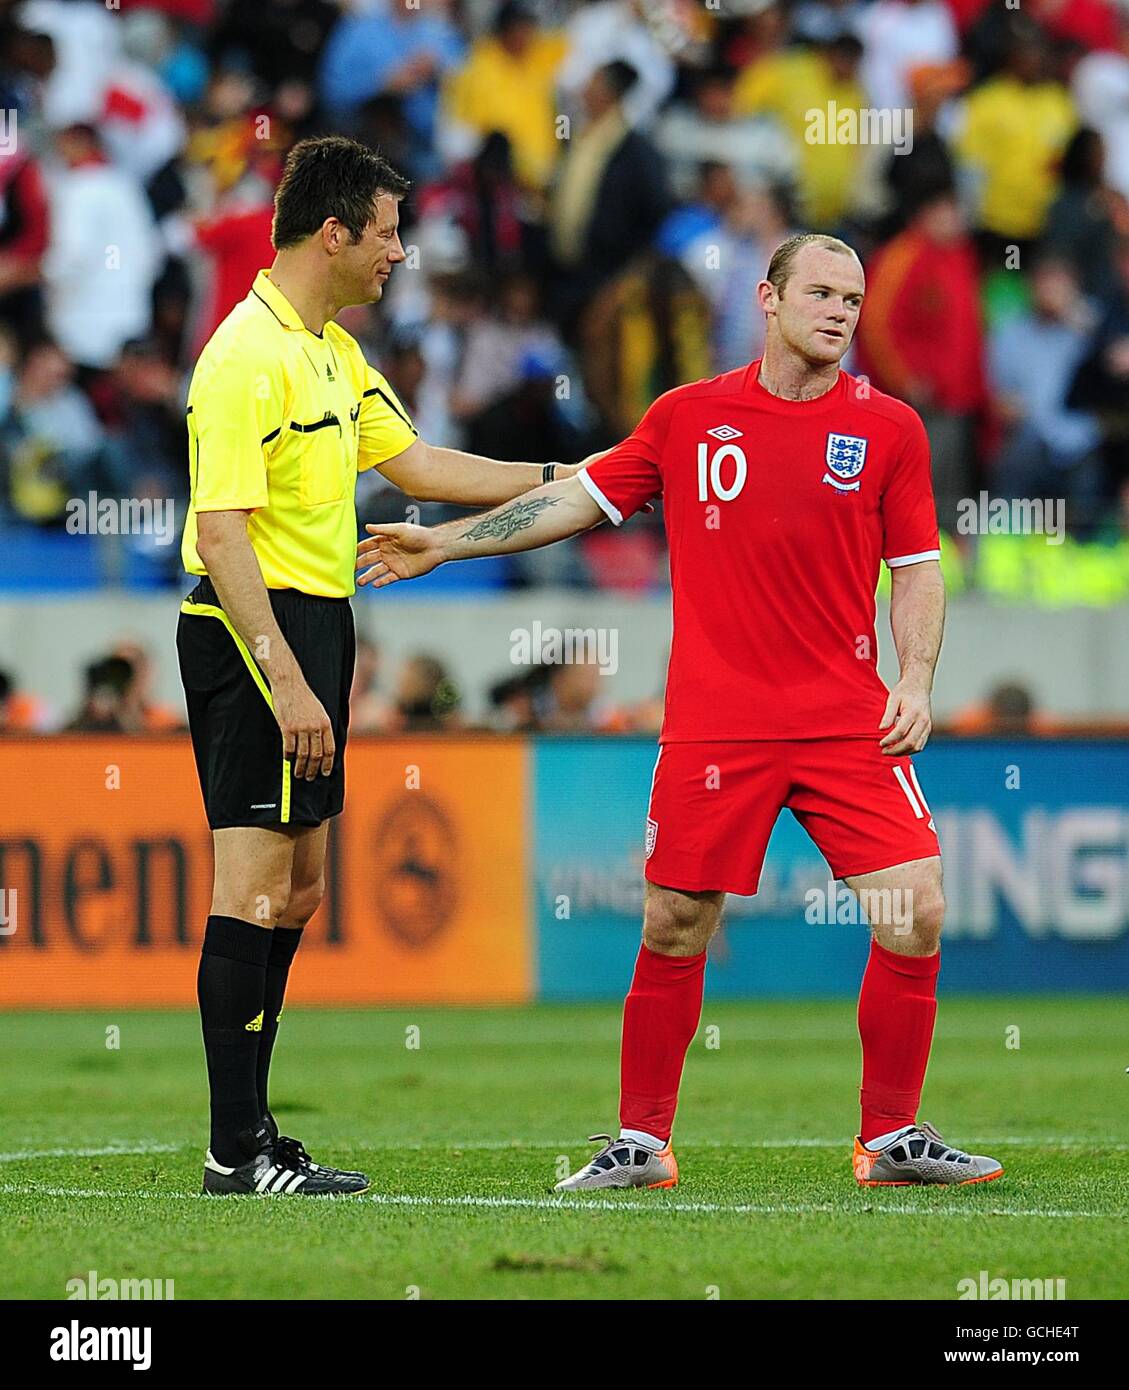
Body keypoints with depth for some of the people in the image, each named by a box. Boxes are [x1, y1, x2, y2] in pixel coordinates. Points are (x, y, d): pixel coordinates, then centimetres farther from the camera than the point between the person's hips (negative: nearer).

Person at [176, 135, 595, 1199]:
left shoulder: (331, 351, 14)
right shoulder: (249, 357, -17)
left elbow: (413, 463, 23)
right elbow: (220, 532, -22)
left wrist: (559, 479, 20)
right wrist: (283, 679, -26)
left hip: (312, 628, 10)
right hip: (254, 632, -10)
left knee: (296, 887, 12)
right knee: (254, 885, -9)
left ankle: (249, 1129, 17)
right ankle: (236, 1150, -7)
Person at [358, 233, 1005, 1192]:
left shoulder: (888, 427, 5)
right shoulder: (688, 416, 5)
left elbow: (917, 569, 9)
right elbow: (583, 498, 13)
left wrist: (916, 682, -4)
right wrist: (443, 543, 12)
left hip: (848, 720, 0)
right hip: (713, 723, 0)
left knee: (917, 911, -9)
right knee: (675, 927, 1)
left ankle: (892, 1138, 5)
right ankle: (641, 1142, 15)